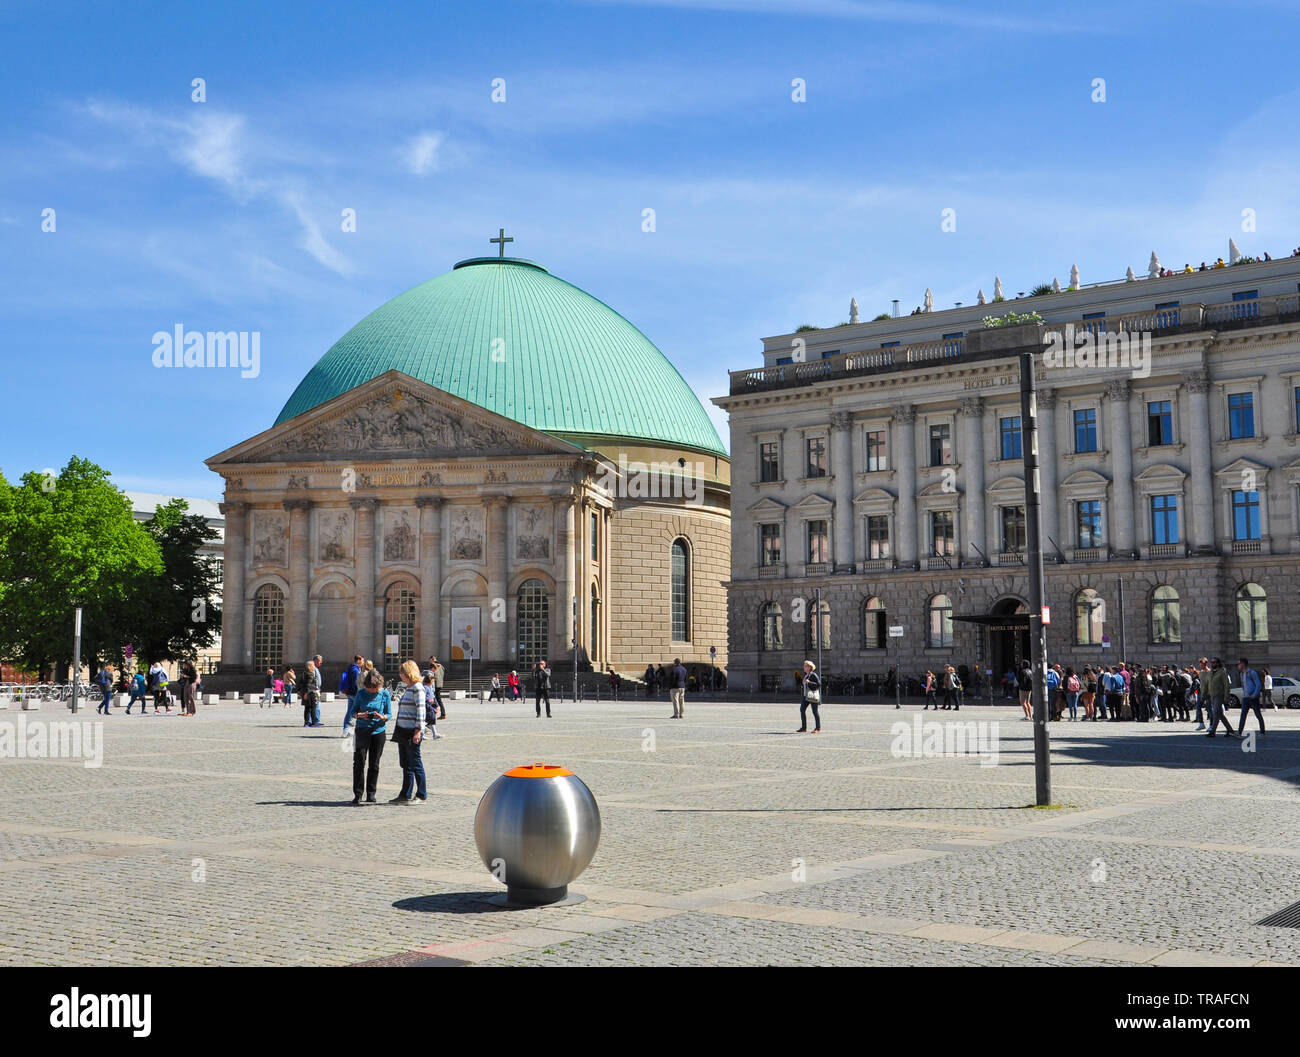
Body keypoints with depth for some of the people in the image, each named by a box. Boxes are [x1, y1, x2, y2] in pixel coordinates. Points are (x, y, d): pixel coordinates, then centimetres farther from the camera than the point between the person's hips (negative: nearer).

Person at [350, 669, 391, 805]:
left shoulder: (385, 694, 0)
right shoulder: (361, 693, 1)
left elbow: (389, 714, 4)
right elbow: (353, 712, 7)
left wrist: (382, 717, -18)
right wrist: (360, 715, -15)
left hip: (379, 731, 1)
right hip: (363, 731, -1)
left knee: (374, 764, 6)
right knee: (359, 762, -9)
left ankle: (371, 795, 16)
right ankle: (357, 794, -4)